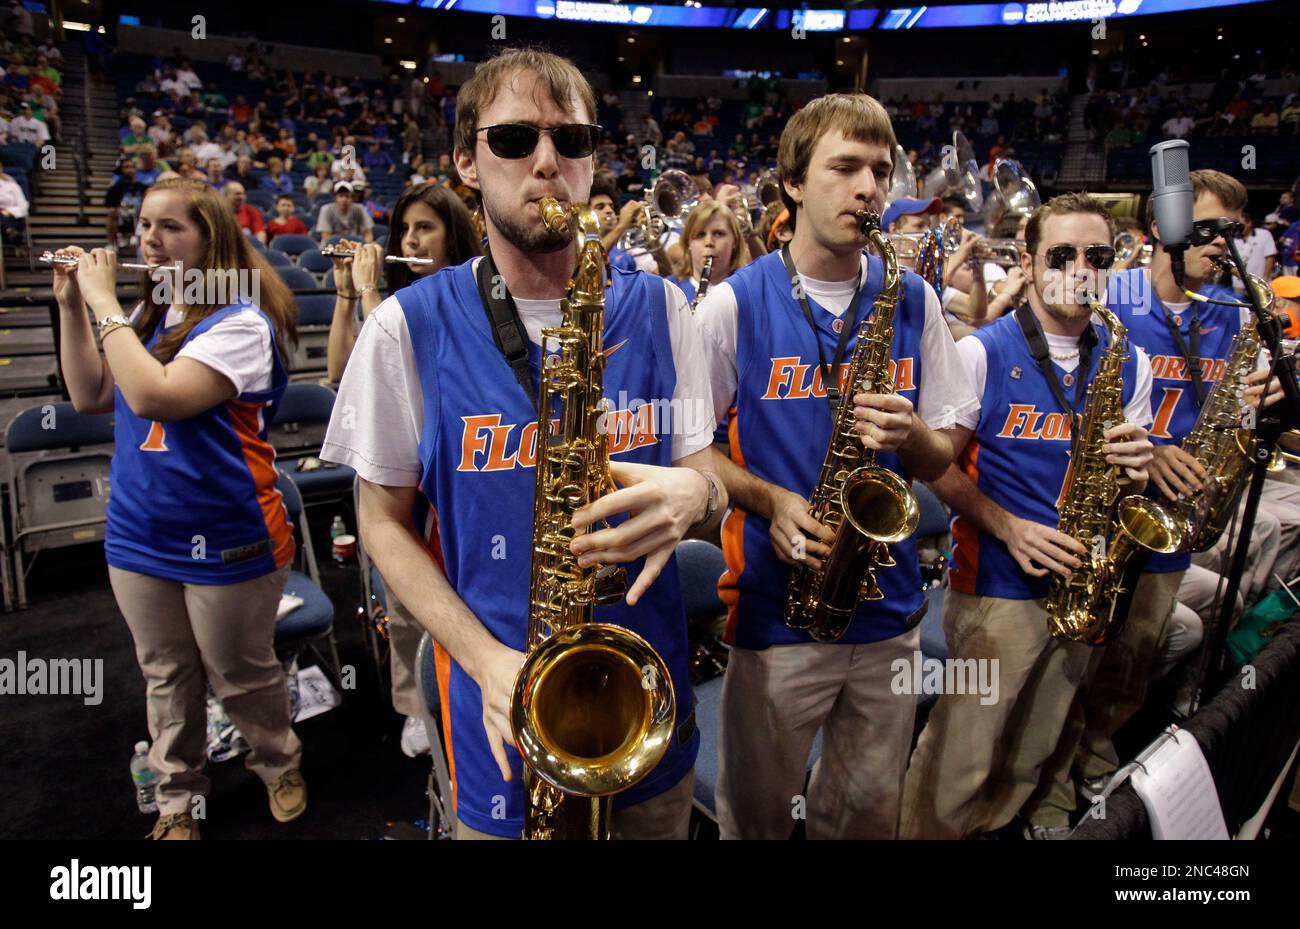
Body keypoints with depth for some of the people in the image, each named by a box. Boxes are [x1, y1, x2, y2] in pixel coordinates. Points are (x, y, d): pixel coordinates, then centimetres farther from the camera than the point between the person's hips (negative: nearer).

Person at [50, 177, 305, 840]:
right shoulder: (147, 314, 7)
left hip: (223, 541, -7)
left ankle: (279, 766, 38)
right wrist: (72, 307, 3)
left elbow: (151, 395, -28)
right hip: (138, 536, 7)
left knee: (239, 676, 12)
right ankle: (176, 799, 38)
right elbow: (89, 397, 11)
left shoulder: (241, 321, -17)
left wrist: (103, 302, -19)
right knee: (166, 677, 20)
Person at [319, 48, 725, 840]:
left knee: (660, 819, 25)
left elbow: (705, 483, 1)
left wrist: (694, 497, -24)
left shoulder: (658, 308, -3)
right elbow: (386, 520, -2)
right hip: (509, 713, -2)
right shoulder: (410, 325, -9)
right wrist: (484, 657, -16)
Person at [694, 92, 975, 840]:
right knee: (756, 818, 17)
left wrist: (912, 436, -16)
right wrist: (768, 499, -18)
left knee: (870, 817, 22)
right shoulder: (734, 303, -7)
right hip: (775, 606, -3)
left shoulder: (914, 300, 3)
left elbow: (945, 455, 7)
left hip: (889, 605, 3)